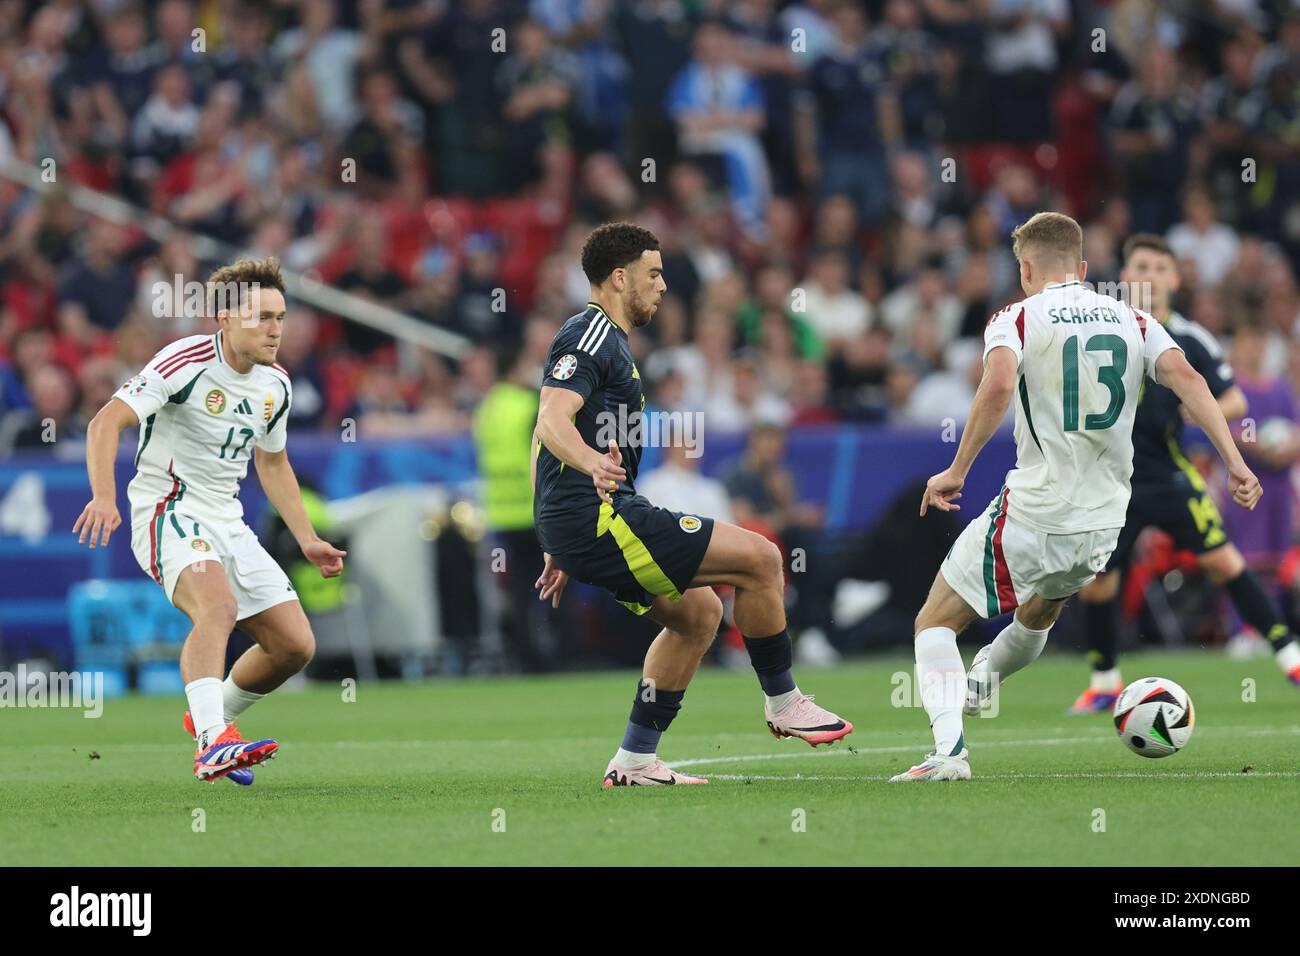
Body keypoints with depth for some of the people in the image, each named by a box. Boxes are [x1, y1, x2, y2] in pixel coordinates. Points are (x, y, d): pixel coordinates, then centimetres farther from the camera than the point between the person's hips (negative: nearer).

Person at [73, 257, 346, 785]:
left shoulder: (275, 385, 9)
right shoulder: (186, 361, -14)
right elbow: (106, 423, -22)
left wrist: (307, 539, 21)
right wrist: (104, 496, -37)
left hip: (227, 523, 8)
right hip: (169, 510, -8)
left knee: (295, 645, 0)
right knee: (218, 605, -36)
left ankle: (210, 718, 26)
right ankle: (212, 743, -49)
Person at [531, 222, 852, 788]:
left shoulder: (603, 339, 23)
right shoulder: (592, 335, -9)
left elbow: (550, 434, 28)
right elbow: (552, 421, -25)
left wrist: (560, 547, 29)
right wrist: (592, 462, -46)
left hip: (578, 527, 11)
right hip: (596, 516, -11)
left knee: (698, 613, 18)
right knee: (759, 558, -11)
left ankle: (635, 760, 13)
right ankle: (783, 703, 3)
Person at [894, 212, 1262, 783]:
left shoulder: (1017, 319, -3)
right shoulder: (1132, 320, 10)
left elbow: (998, 387, -23)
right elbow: (1186, 378, -4)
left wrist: (958, 470, -17)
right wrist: (1234, 462, -10)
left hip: (1033, 515, -5)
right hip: (1105, 522, 5)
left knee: (936, 624, 5)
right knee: (1038, 616, 34)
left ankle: (949, 750, -14)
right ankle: (979, 683, 56)